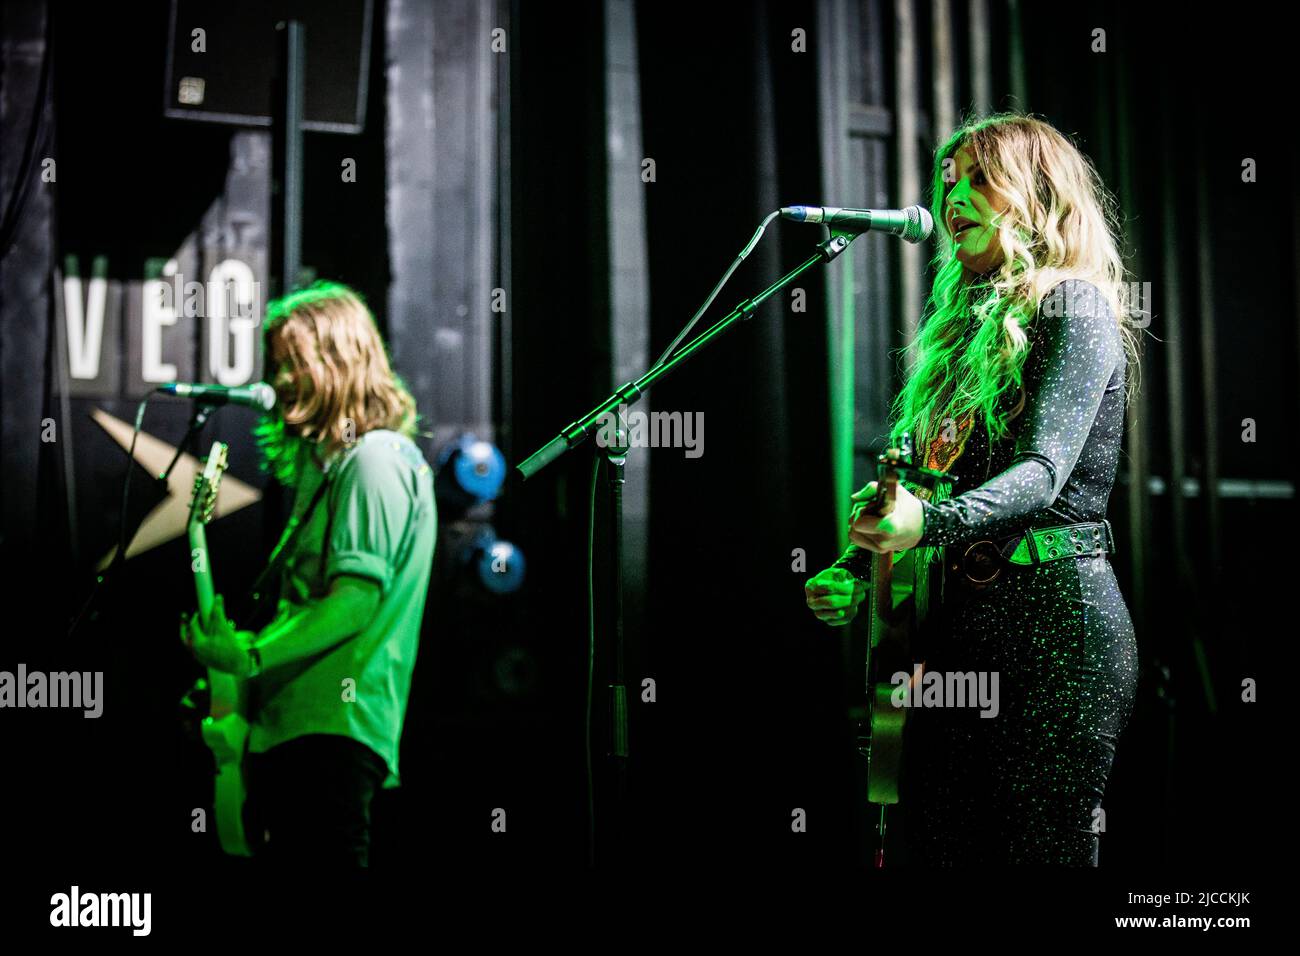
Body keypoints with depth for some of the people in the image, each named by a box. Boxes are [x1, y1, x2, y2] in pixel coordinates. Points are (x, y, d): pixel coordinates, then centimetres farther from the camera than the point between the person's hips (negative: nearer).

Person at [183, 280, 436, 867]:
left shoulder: (376, 460, -9)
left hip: (333, 730, -10)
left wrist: (249, 656, -19)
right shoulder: (329, 462, 23)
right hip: (289, 728, 10)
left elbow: (356, 601, -18)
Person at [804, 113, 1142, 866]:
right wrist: (857, 571, 10)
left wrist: (929, 522, -37)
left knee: (1042, 846, -6)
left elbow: (1044, 471, -20)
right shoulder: (968, 319, 19)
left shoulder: (1076, 308, -5)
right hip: (958, 621, 8)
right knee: (936, 840, 8)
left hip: (1054, 615, -8)